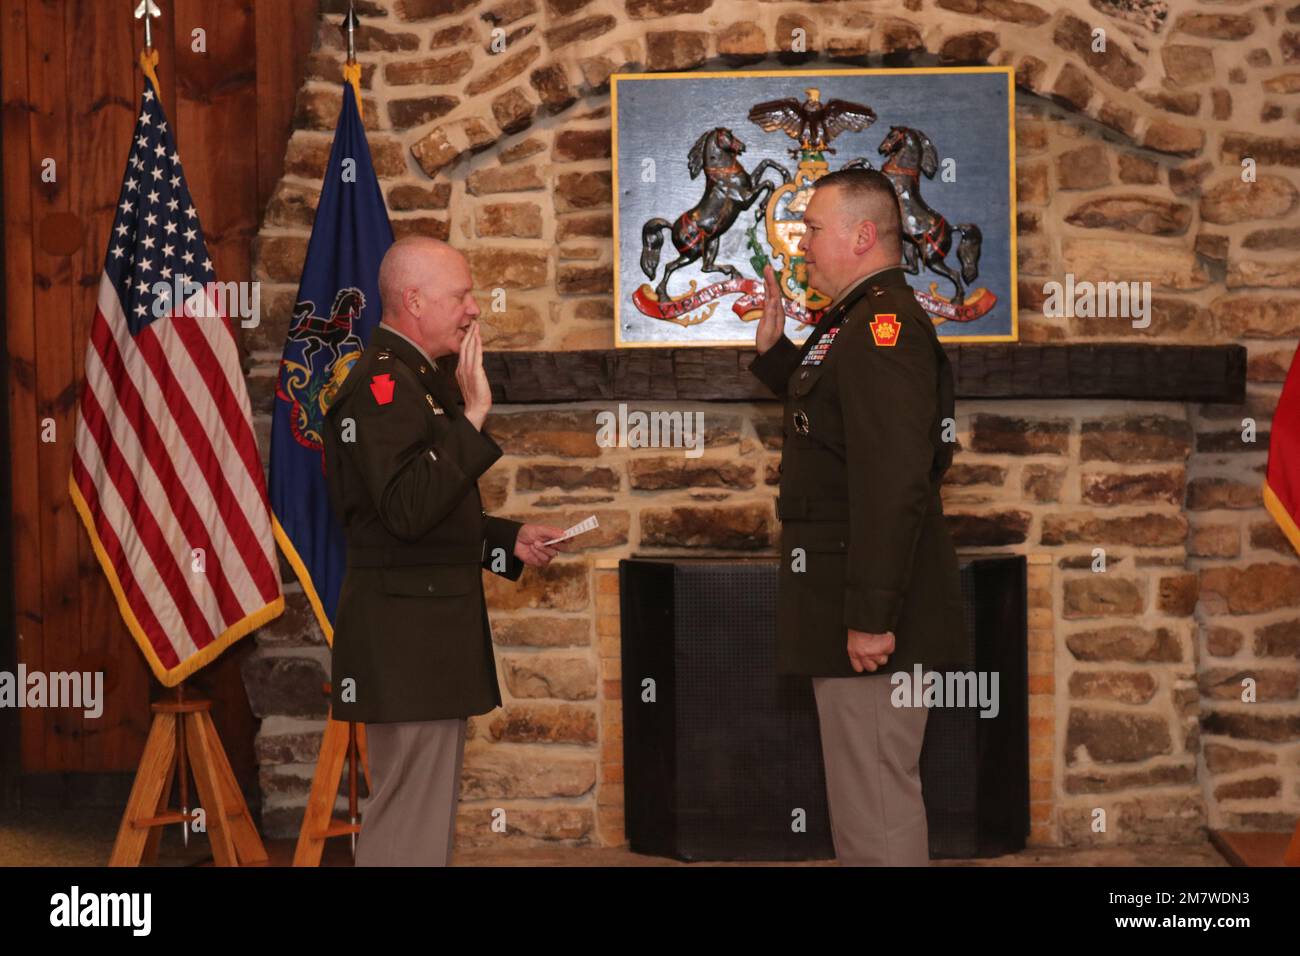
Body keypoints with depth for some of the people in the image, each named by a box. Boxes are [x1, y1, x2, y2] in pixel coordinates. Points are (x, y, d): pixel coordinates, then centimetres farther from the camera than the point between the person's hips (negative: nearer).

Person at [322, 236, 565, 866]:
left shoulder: (424, 380, 17)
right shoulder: (380, 385, -16)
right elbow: (407, 511, -28)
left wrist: (508, 540, 13)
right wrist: (472, 414, -27)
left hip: (434, 627, 11)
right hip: (404, 632, -11)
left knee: (426, 813, 17)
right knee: (410, 821, -8)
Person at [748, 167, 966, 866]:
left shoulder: (883, 327, -19)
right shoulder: (859, 322, 16)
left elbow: (895, 485, -27)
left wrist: (870, 618, -28)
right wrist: (774, 347, 15)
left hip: (871, 613, -11)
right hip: (849, 603, 11)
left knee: (875, 804, -6)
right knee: (868, 792, 19)